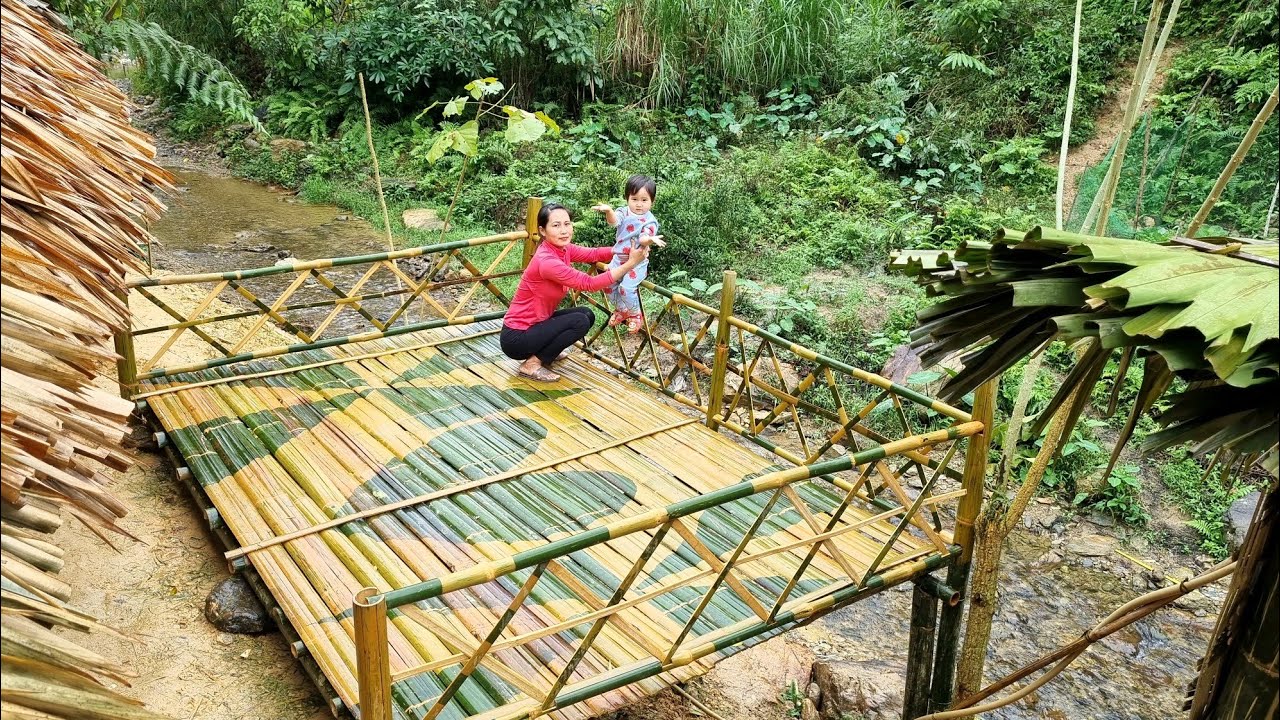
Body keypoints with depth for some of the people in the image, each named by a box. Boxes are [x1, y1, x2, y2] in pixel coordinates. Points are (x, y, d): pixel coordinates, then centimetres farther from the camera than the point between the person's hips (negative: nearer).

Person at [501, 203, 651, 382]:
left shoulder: (562, 248, -1)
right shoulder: (547, 261, -27)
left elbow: (593, 254, -2)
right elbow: (589, 283, -25)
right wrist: (630, 263, -26)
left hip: (534, 324, 9)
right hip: (516, 337, -9)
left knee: (587, 315, 7)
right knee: (580, 322, -17)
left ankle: (543, 352, 16)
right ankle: (532, 364, -7)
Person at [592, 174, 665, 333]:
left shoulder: (650, 220, -11)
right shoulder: (624, 212, -3)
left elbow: (643, 239, -23)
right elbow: (614, 220, -25)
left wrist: (650, 239, -48)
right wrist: (608, 211, -48)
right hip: (619, 258, 5)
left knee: (626, 287, -21)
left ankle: (635, 315, 5)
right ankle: (621, 310, 29)